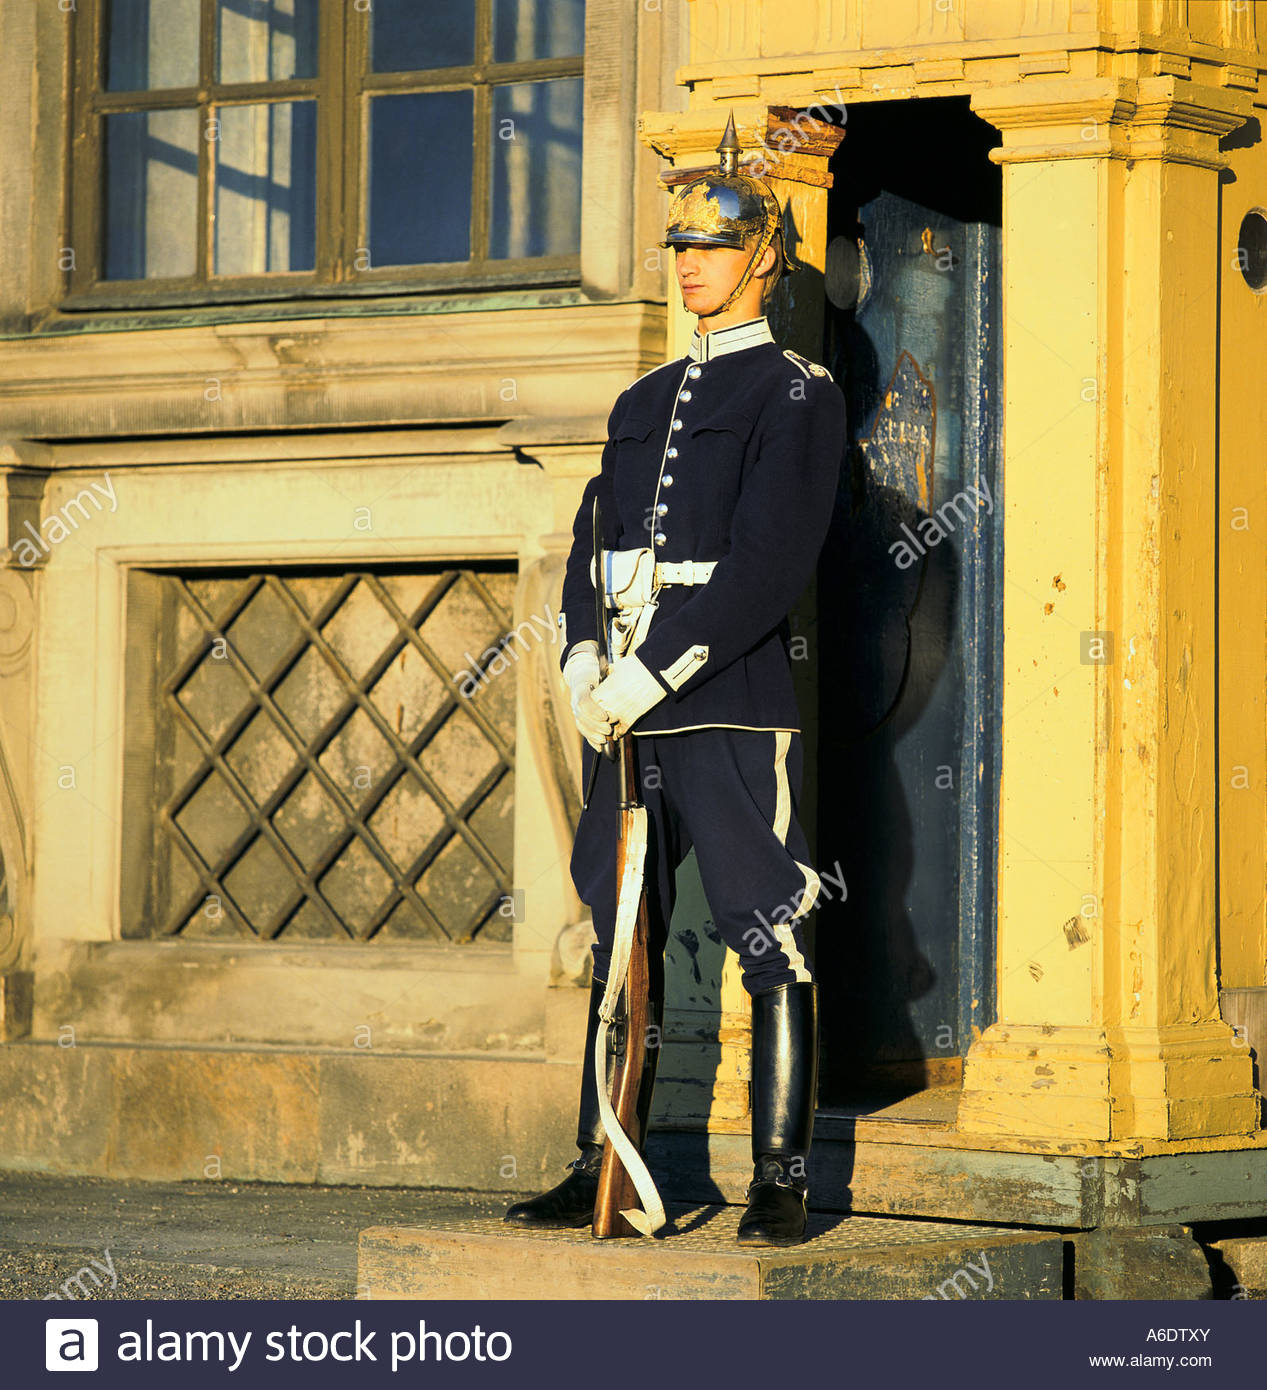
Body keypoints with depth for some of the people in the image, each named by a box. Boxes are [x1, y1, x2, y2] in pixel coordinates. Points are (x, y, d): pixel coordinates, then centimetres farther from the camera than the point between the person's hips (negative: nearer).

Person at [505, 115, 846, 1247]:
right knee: (621, 944, 9)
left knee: (773, 944, -5)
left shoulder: (798, 395, -2)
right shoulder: (646, 403, 19)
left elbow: (767, 567, -12)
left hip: (732, 703, -7)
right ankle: (603, 1171, 15)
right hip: (624, 707, 7)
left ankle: (781, 1184, -2)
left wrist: (651, 673, -16)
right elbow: (592, 546, 14)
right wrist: (585, 665, -4)